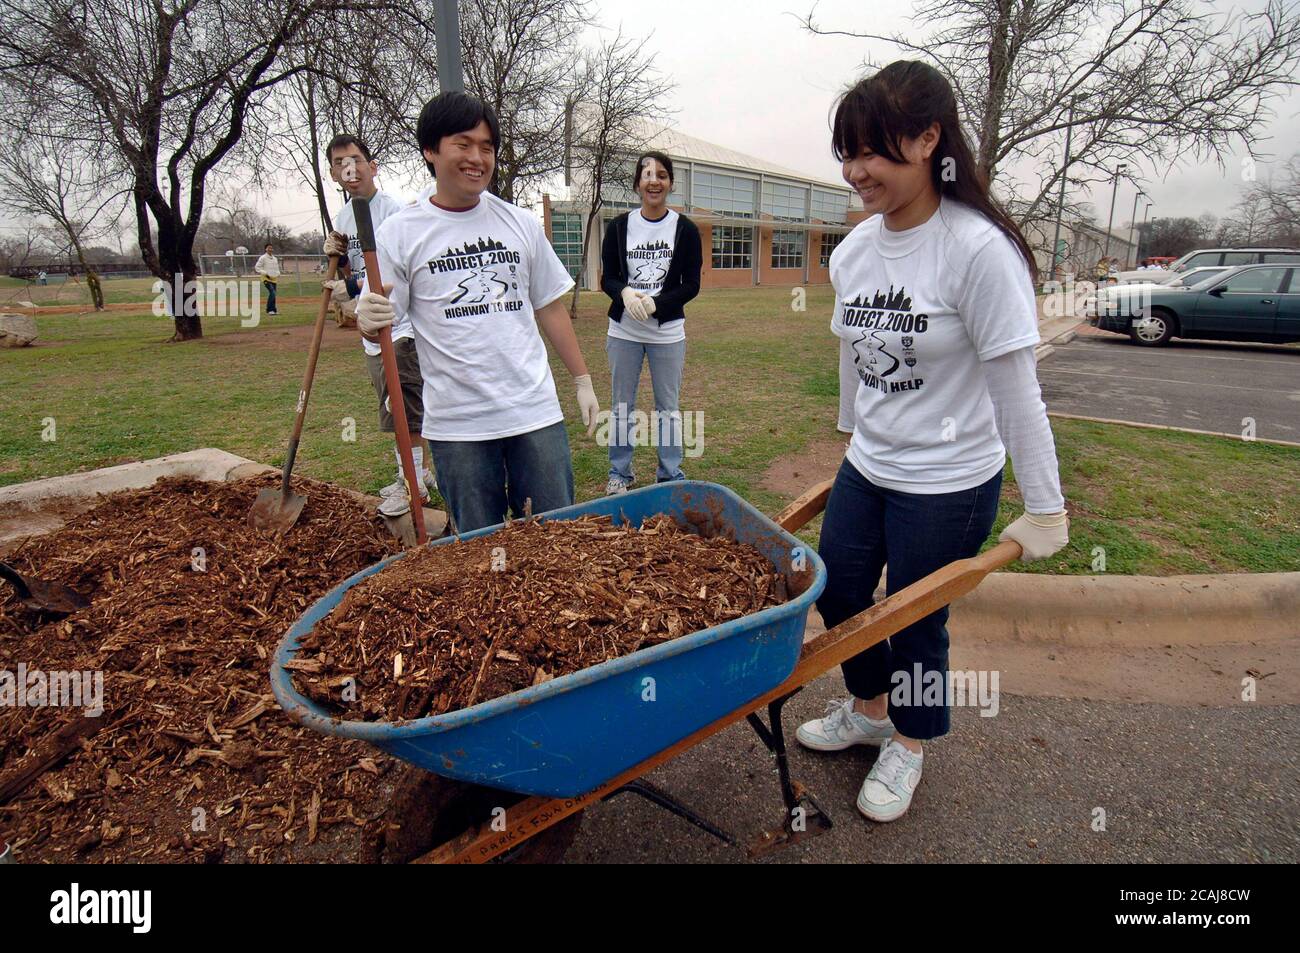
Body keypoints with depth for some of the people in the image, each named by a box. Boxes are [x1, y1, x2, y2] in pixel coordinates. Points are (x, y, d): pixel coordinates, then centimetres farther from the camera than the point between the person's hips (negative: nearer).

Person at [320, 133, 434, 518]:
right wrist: (336, 257, 2)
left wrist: (357, 288, -22)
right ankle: (421, 471, 28)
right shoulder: (342, 218, 13)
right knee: (401, 410, 15)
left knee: (402, 407, -5)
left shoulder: (392, 209, -12)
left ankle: (412, 481, 7)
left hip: (401, 327, -8)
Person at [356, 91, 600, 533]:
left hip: (536, 412, 2)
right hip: (456, 425, -2)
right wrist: (369, 321, -24)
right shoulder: (400, 232, 0)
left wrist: (582, 380, 11)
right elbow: (378, 319, 0)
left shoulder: (521, 224, 9)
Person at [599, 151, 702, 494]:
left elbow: (691, 285, -3)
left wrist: (655, 303, -18)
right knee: (621, 404, 8)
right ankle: (619, 473, 22)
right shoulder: (619, 226, 2)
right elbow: (607, 278, 3)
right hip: (623, 331, 1)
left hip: (668, 332, -1)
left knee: (668, 405, 7)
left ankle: (670, 474, 20)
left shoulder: (685, 229, -1)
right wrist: (625, 293, -20)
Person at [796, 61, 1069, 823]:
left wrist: (1045, 507, -13)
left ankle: (909, 747, 39)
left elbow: (1015, 388, -18)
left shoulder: (979, 250, -21)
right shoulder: (852, 252, -1)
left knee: (916, 621, 9)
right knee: (837, 594, 17)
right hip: (867, 469, 7)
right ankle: (869, 710, 46)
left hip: (950, 485, -6)